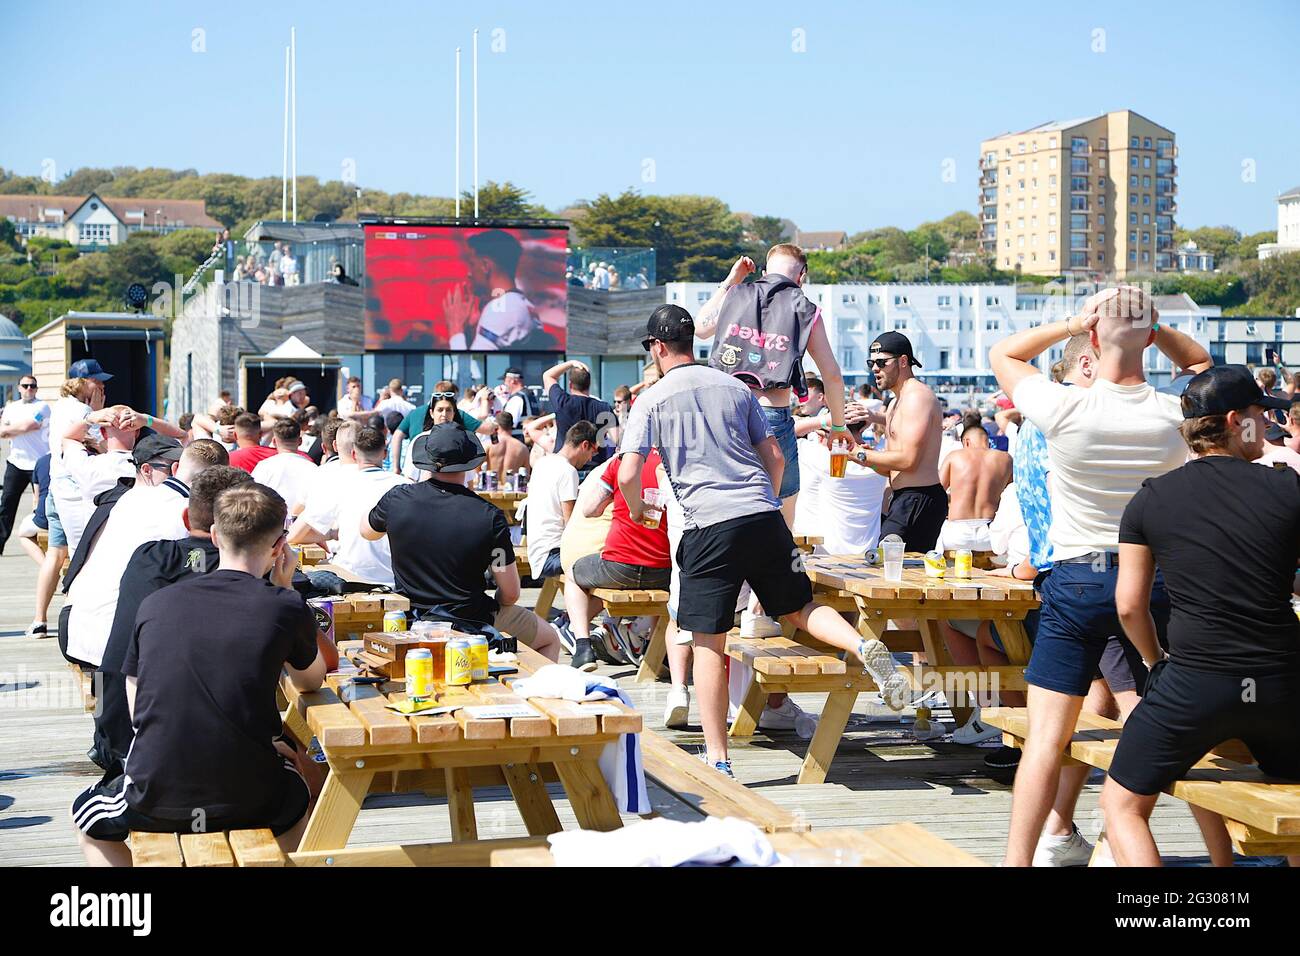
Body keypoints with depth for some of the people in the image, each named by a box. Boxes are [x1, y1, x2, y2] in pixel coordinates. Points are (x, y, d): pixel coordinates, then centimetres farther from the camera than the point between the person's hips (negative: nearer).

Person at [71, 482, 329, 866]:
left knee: (88, 816, 34)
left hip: (155, 802, 0)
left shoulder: (155, 604, 1)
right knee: (298, 801, 36)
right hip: (248, 802, 0)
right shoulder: (285, 607, -7)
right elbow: (310, 681, 12)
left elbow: (137, 711, 8)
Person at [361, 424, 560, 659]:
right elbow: (510, 594, -14)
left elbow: (367, 532, 12)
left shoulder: (397, 499, -13)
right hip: (472, 623, -4)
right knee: (550, 640, 22)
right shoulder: (490, 516, -21)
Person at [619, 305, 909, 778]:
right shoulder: (735, 387, 16)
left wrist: (637, 510, 16)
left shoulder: (651, 401, 4)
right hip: (764, 516, 4)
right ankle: (862, 645, -14)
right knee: (799, 606, 16)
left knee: (708, 641, 1)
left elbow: (628, 474, -4)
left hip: (708, 526, -4)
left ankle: (717, 758, 0)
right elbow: (774, 458, 15)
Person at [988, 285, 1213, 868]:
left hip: (1077, 582, -2)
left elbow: (1002, 353, 4)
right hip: (1154, 581, 3)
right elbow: (1200, 362, 18)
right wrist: (1154, 328, 4)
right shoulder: (1177, 416, -7)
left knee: (1047, 735, -2)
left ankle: (1018, 859, -4)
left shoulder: (1065, 411, -15)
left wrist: (1070, 324, -2)